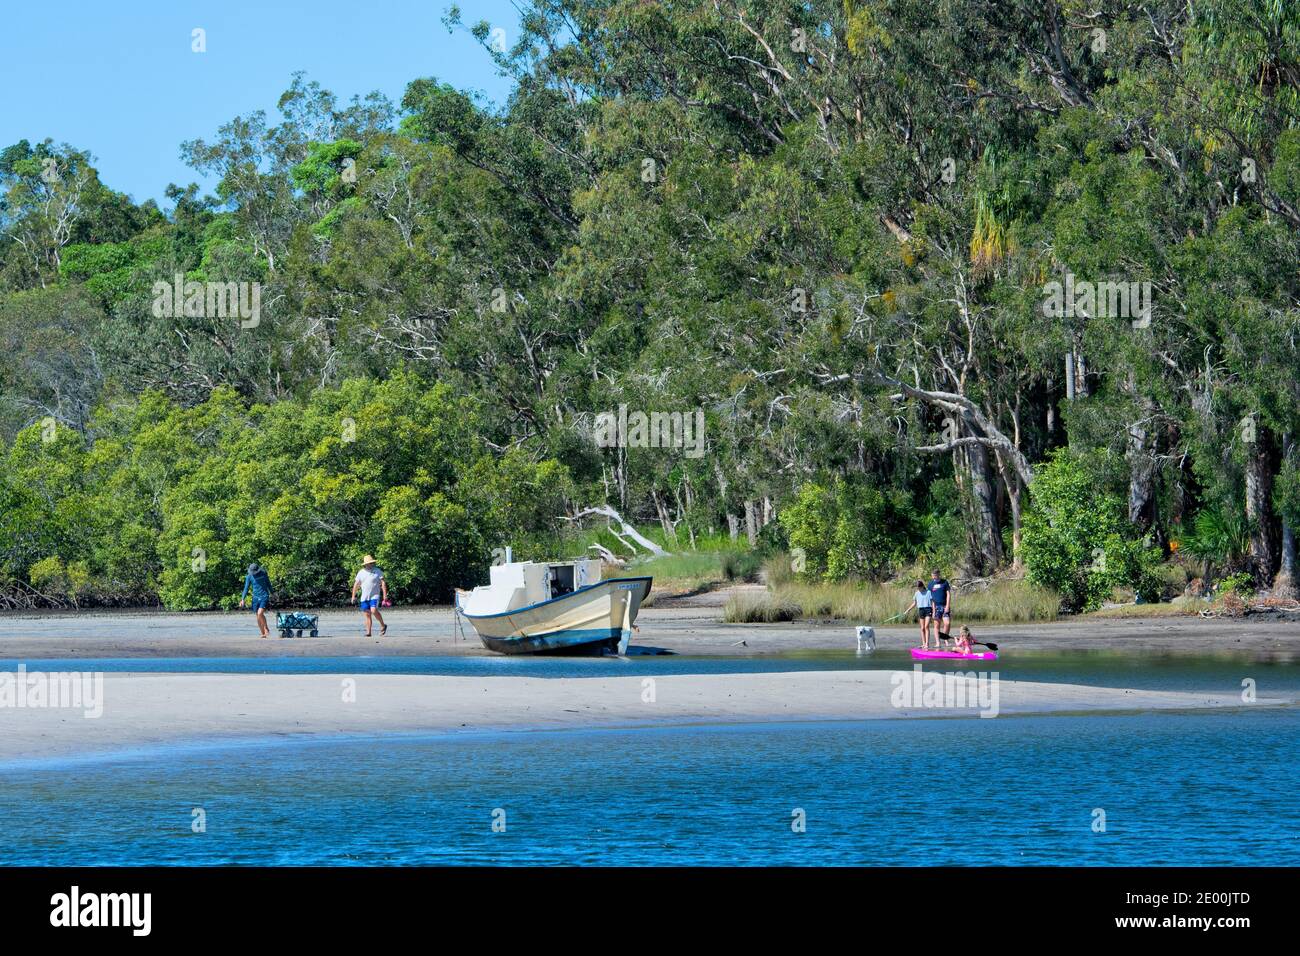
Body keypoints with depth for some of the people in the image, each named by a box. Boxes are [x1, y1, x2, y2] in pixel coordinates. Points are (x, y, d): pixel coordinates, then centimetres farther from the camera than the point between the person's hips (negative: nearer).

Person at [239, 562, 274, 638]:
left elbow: (268, 584, 11)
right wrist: (243, 599, -6)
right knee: (258, 617, 2)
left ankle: (266, 628, -2)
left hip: (264, 597, -3)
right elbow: (246, 588, 2)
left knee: (260, 613, -21)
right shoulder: (249, 577, 0)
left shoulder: (263, 574, -1)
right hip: (256, 597, 3)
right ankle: (263, 633, 12)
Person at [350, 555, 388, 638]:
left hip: (374, 596, -4)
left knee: (374, 610, -22)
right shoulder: (361, 573, 9)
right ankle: (368, 632, 3)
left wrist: (385, 595, -12)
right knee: (367, 614, 1)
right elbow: (356, 584, 15)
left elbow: (383, 583, -4)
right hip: (364, 597, 4)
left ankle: (383, 626, -4)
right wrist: (353, 596, 12)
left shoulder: (377, 571, 0)